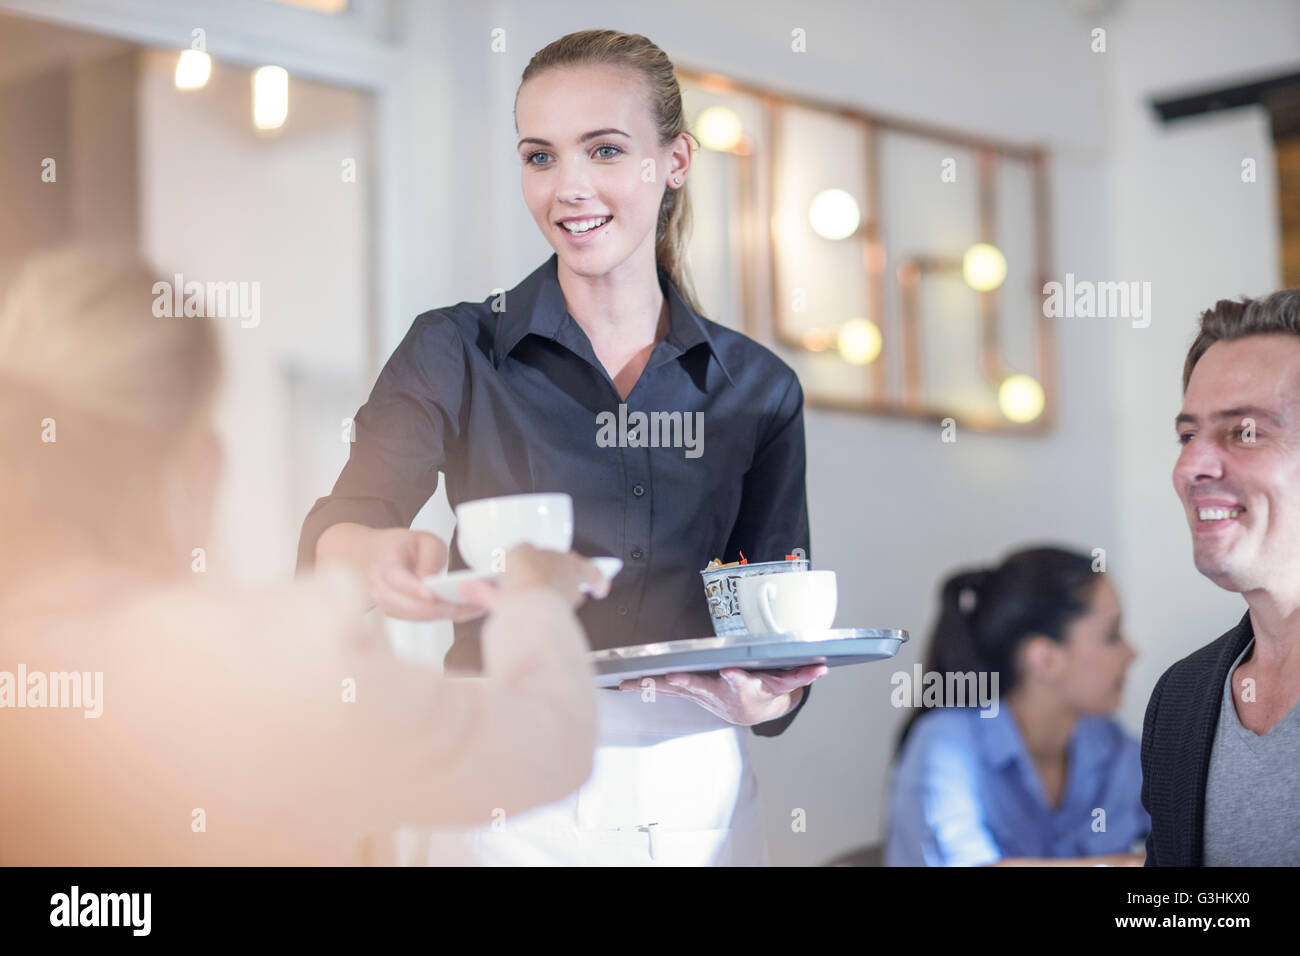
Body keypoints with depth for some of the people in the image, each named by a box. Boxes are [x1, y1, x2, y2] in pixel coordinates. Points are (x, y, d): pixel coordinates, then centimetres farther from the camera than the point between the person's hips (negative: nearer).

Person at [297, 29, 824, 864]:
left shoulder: (758, 389, 4)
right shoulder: (456, 356, -2)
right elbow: (335, 533, -17)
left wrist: (763, 696, -18)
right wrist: (384, 559, -40)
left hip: (698, 794, 2)